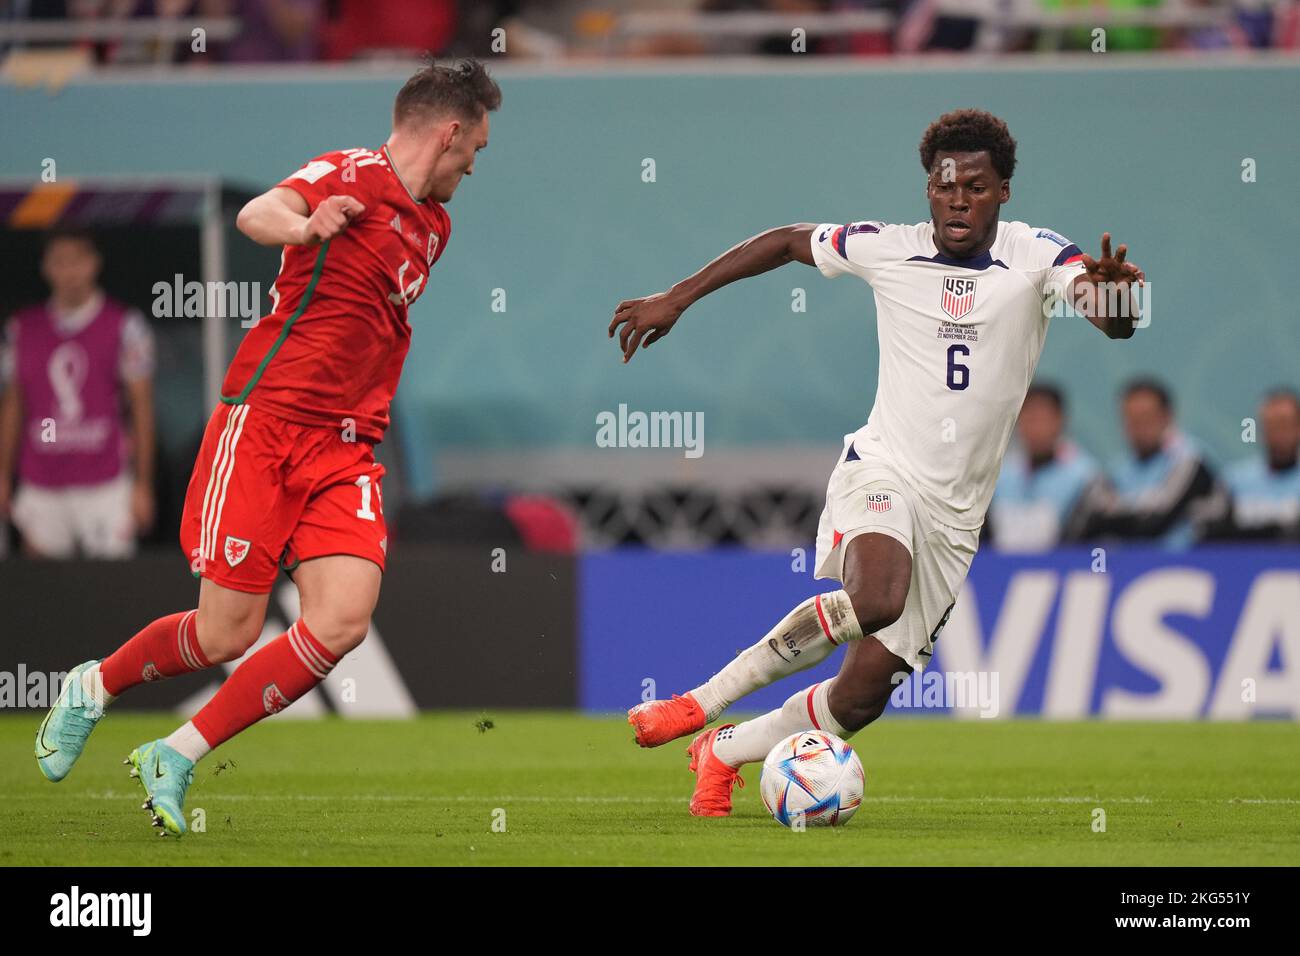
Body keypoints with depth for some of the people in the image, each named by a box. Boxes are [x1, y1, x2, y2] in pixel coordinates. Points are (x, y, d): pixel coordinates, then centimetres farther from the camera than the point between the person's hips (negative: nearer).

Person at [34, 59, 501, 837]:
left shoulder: (434, 225, 19)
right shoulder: (353, 176, -7)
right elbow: (257, 215, -27)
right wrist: (303, 226, -48)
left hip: (345, 449, 7)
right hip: (264, 422, -7)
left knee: (342, 623, -15)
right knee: (227, 633, -5)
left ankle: (176, 759, -2)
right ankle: (93, 689, 26)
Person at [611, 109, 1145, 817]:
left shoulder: (1034, 256, -5)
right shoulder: (885, 249, -1)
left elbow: (1115, 323, -21)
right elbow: (788, 241, 14)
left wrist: (1113, 290, -45)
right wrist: (674, 300, 13)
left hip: (955, 513, 2)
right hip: (881, 471, -2)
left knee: (863, 693, -2)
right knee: (876, 600, -34)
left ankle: (723, 752, 24)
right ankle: (701, 703, -18)